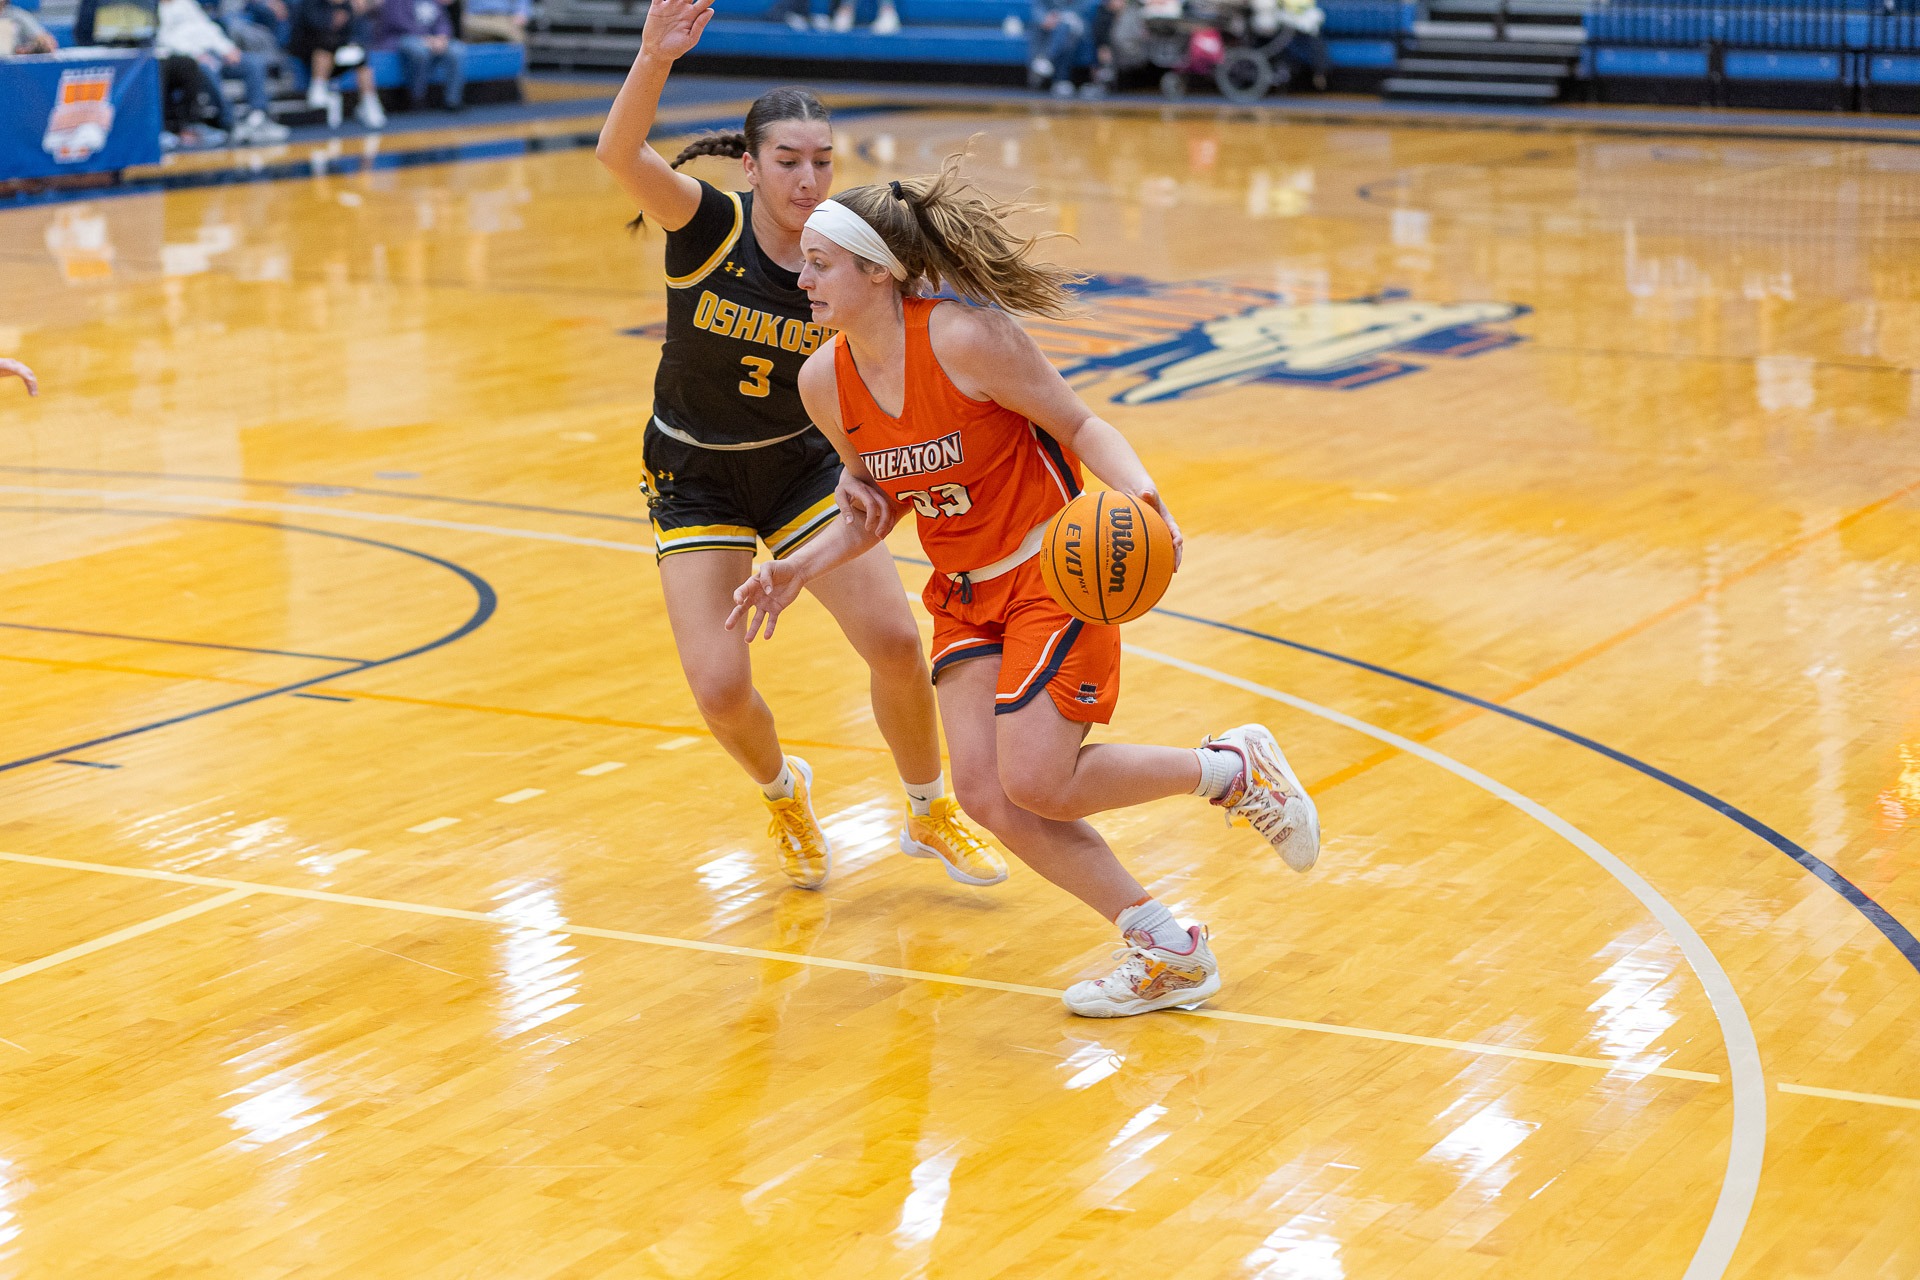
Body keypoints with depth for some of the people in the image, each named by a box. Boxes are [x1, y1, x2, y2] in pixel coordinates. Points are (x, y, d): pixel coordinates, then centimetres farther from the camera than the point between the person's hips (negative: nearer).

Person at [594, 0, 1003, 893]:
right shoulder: (710, 226, -20)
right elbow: (619, 155, -39)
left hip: (801, 467, 2)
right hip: (695, 482, -2)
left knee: (894, 641, -10)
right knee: (720, 689, -13)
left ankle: (930, 816, 18)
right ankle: (784, 794, 24)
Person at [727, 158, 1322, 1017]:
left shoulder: (965, 337, -23)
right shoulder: (825, 383, -4)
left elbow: (1079, 425, -14)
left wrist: (1140, 491, -32)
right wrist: (801, 569, -1)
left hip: (1057, 570, -7)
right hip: (966, 592, 7)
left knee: (1038, 785, -15)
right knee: (986, 793, -6)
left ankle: (1237, 770, 10)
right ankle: (1165, 953, 8)